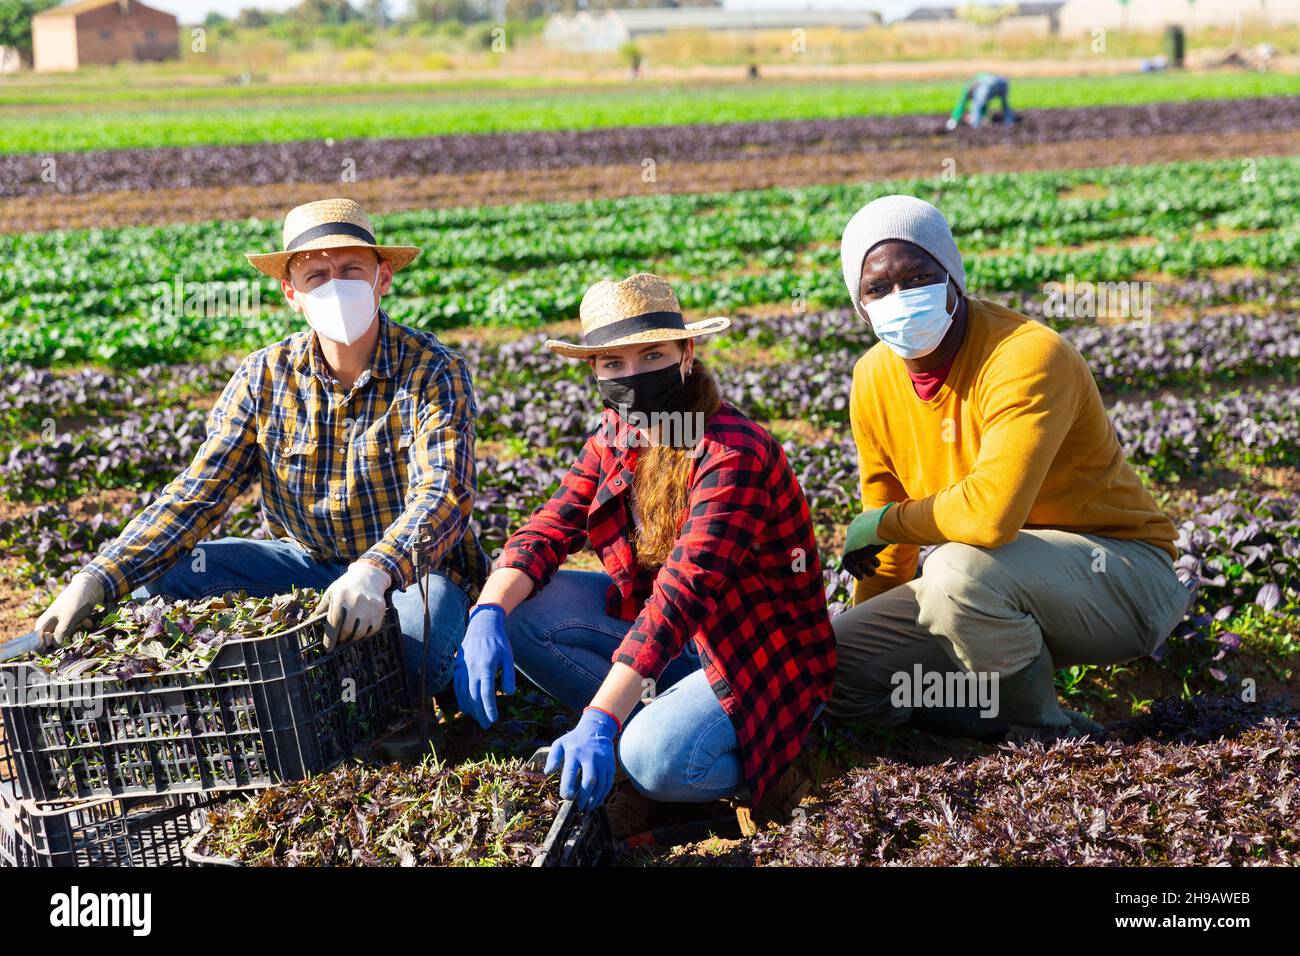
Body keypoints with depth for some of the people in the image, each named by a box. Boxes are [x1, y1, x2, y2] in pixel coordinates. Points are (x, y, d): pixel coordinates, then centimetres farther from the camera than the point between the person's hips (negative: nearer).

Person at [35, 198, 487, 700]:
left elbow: (442, 496, -28)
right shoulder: (264, 377, -3)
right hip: (310, 562, 4)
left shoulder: (433, 371, -15)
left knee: (410, 655, -37)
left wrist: (374, 574, -50)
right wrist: (96, 580, -24)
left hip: (415, 569, -3)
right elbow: (196, 493, -9)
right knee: (160, 579, -14)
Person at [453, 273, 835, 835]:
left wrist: (598, 720, -43)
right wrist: (488, 614, -28)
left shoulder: (733, 452, -26)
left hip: (762, 654, -8)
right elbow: (547, 532, -5)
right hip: (668, 638, 8)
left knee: (655, 759, -34)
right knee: (520, 609, -9)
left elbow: (684, 592, -35)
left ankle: (760, 763, -3)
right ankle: (665, 721, -8)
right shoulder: (615, 441, 0)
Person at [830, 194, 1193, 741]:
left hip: (1125, 573, -6)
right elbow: (886, 553, 11)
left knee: (960, 568, -37)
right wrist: (870, 630, 11)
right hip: (1003, 583, 7)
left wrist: (884, 522, -20)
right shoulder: (873, 380, -2)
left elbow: (991, 513, -37)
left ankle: (1046, 735, -11)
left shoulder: (1028, 357, -24)